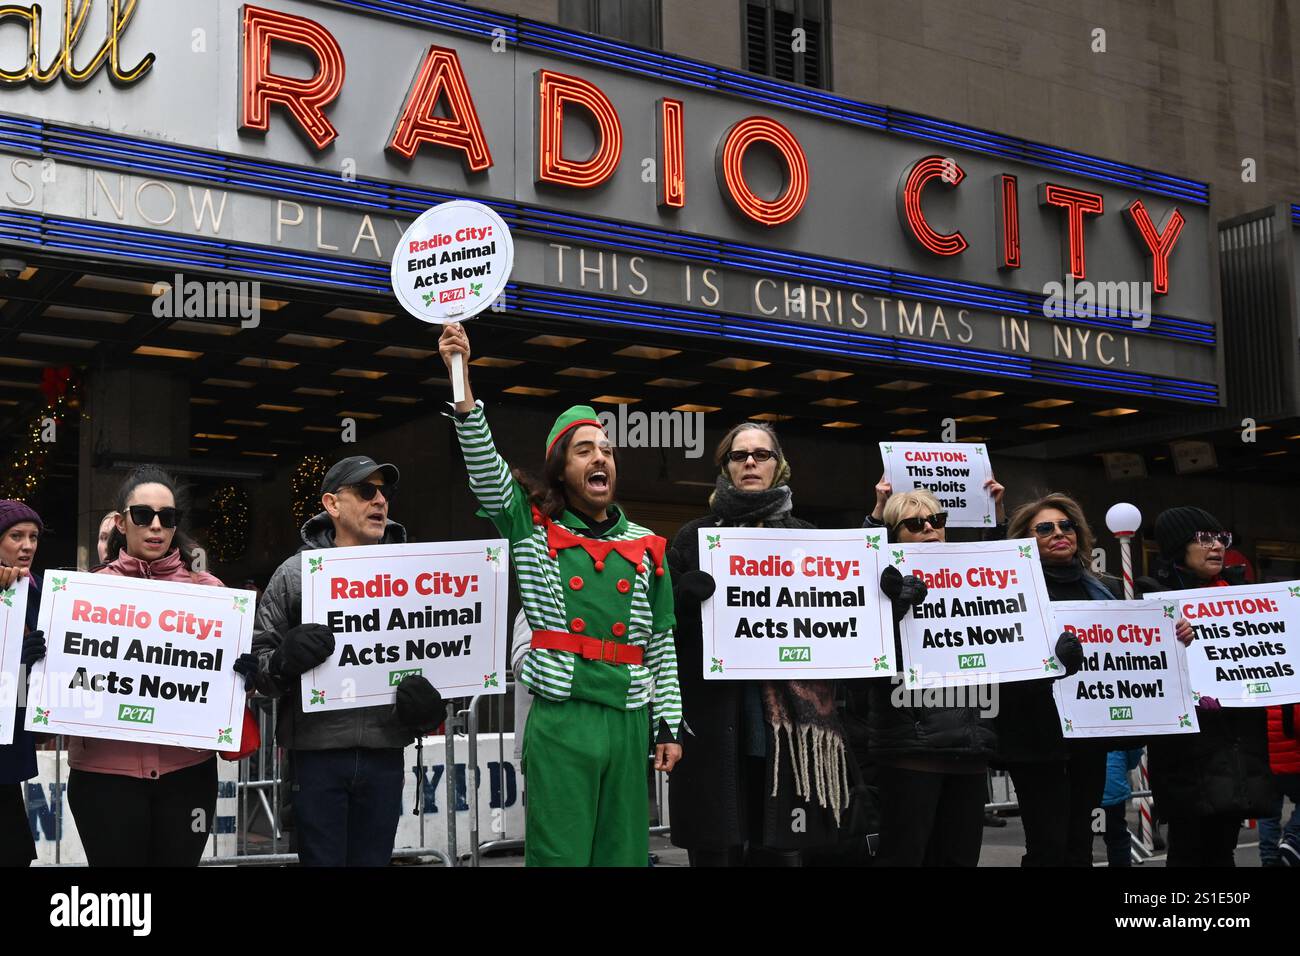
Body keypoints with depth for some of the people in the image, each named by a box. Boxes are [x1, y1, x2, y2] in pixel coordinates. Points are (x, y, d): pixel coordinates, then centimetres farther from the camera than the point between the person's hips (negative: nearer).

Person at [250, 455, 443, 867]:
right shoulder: (298, 572, 1)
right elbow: (257, 660, 1)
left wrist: (428, 707, -5)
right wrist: (283, 663, -21)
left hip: (384, 755, 2)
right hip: (318, 752, -2)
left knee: (373, 859, 11)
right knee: (322, 859, 4)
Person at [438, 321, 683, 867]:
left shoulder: (646, 548, 13)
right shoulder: (534, 530, 7)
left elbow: (662, 643, 15)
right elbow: (484, 466, -7)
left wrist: (668, 726, 10)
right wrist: (461, 378, -17)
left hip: (628, 721, 3)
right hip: (559, 720, -3)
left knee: (624, 853, 6)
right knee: (559, 854, -4)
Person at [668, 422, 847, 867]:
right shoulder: (695, 537, 9)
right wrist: (684, 597, -16)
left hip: (790, 720, 2)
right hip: (716, 724, -1)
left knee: (783, 849, 3)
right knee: (718, 848, 0)